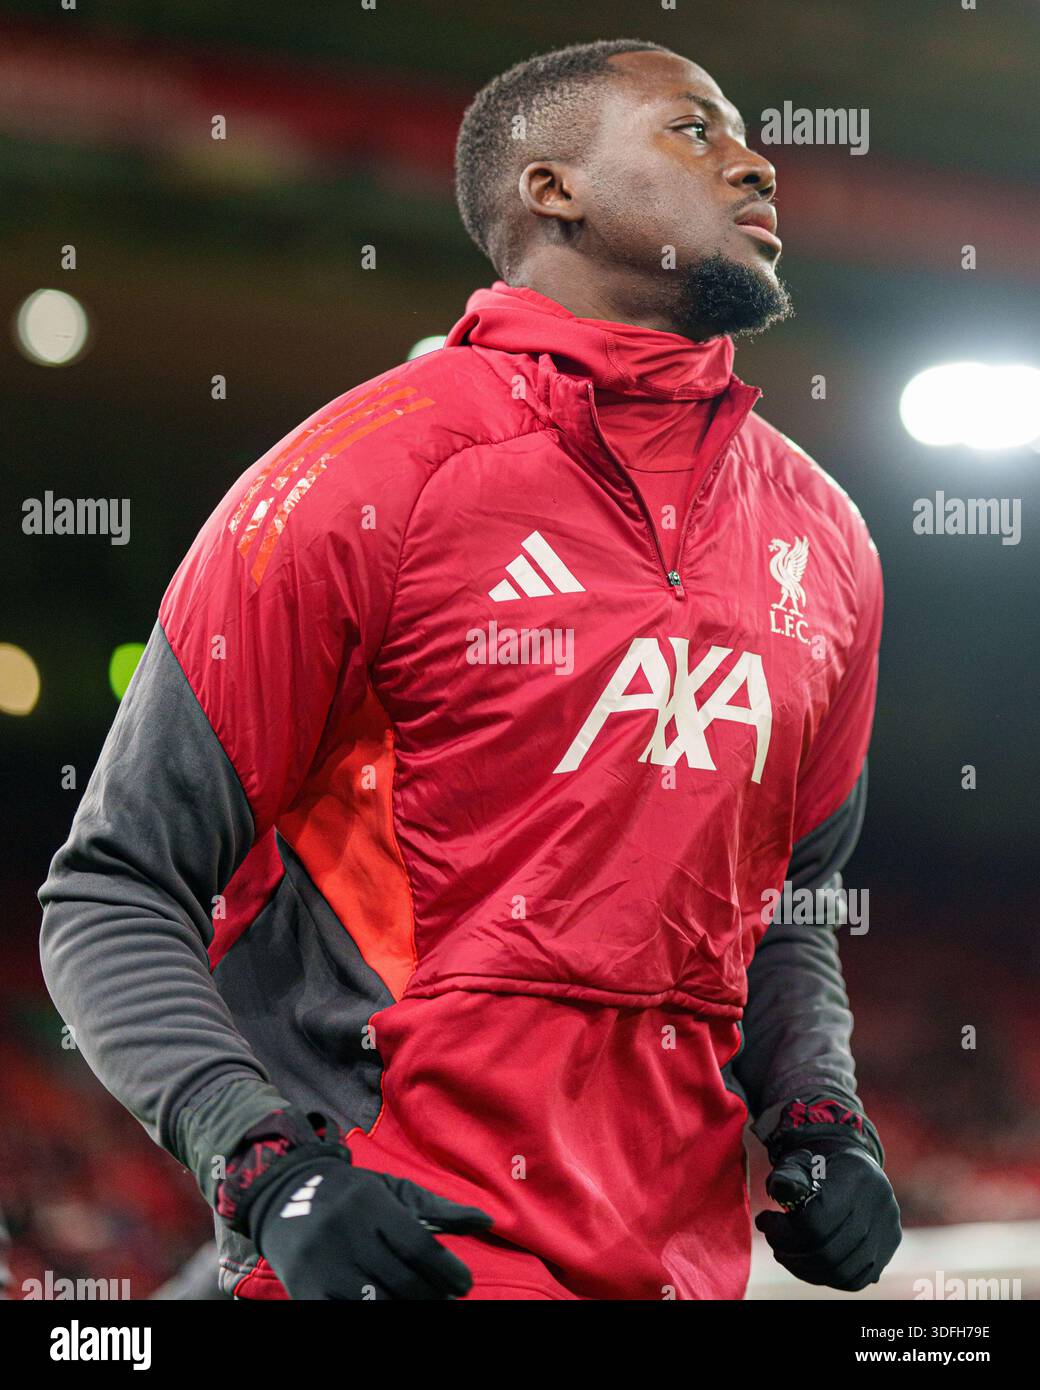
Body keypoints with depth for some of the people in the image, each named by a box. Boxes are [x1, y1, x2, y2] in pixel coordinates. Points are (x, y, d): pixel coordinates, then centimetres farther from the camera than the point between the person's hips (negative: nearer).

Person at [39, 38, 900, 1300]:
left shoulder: (823, 539, 9)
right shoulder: (363, 478, -9)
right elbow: (113, 896, -7)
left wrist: (822, 1123, 4)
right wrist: (273, 1173, -19)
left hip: (684, 1258, 7)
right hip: (405, 1256, -6)